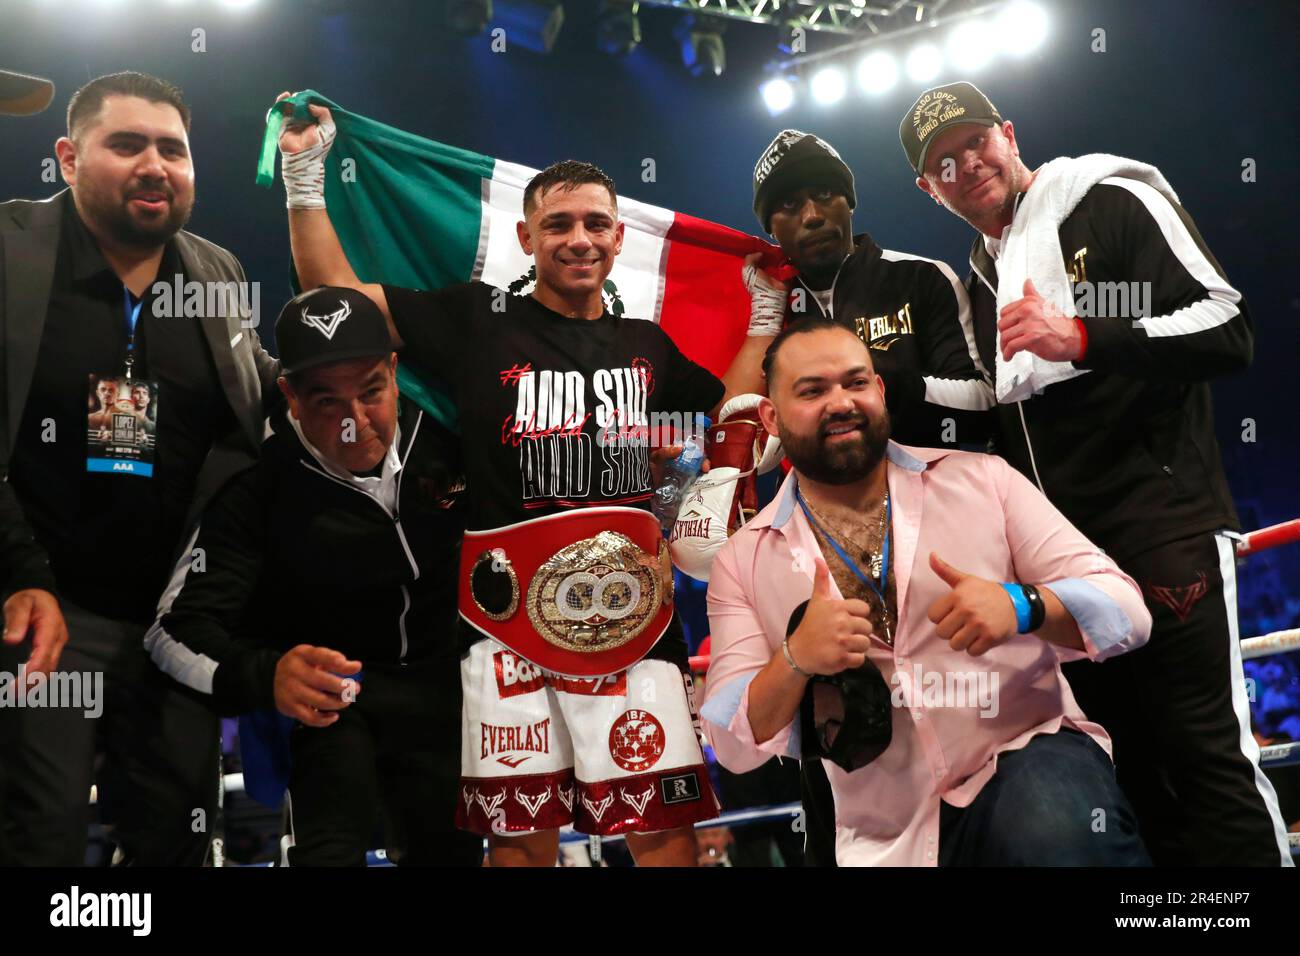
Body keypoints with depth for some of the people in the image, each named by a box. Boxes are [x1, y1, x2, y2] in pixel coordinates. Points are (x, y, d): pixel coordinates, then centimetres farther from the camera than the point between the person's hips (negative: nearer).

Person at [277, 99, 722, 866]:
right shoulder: (478, 320, 5)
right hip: (509, 614, -2)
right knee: (522, 837, 6)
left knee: (666, 828, 2)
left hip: (633, 612, 3)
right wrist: (305, 178, 1)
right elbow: (338, 292, 6)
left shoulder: (647, 343, 15)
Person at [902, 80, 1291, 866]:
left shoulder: (1113, 204, 0)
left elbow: (1230, 330, -11)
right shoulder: (981, 283, 20)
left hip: (1163, 528, -6)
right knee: (1141, 770, 10)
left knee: (1208, 754, -9)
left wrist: (1081, 339, -21)